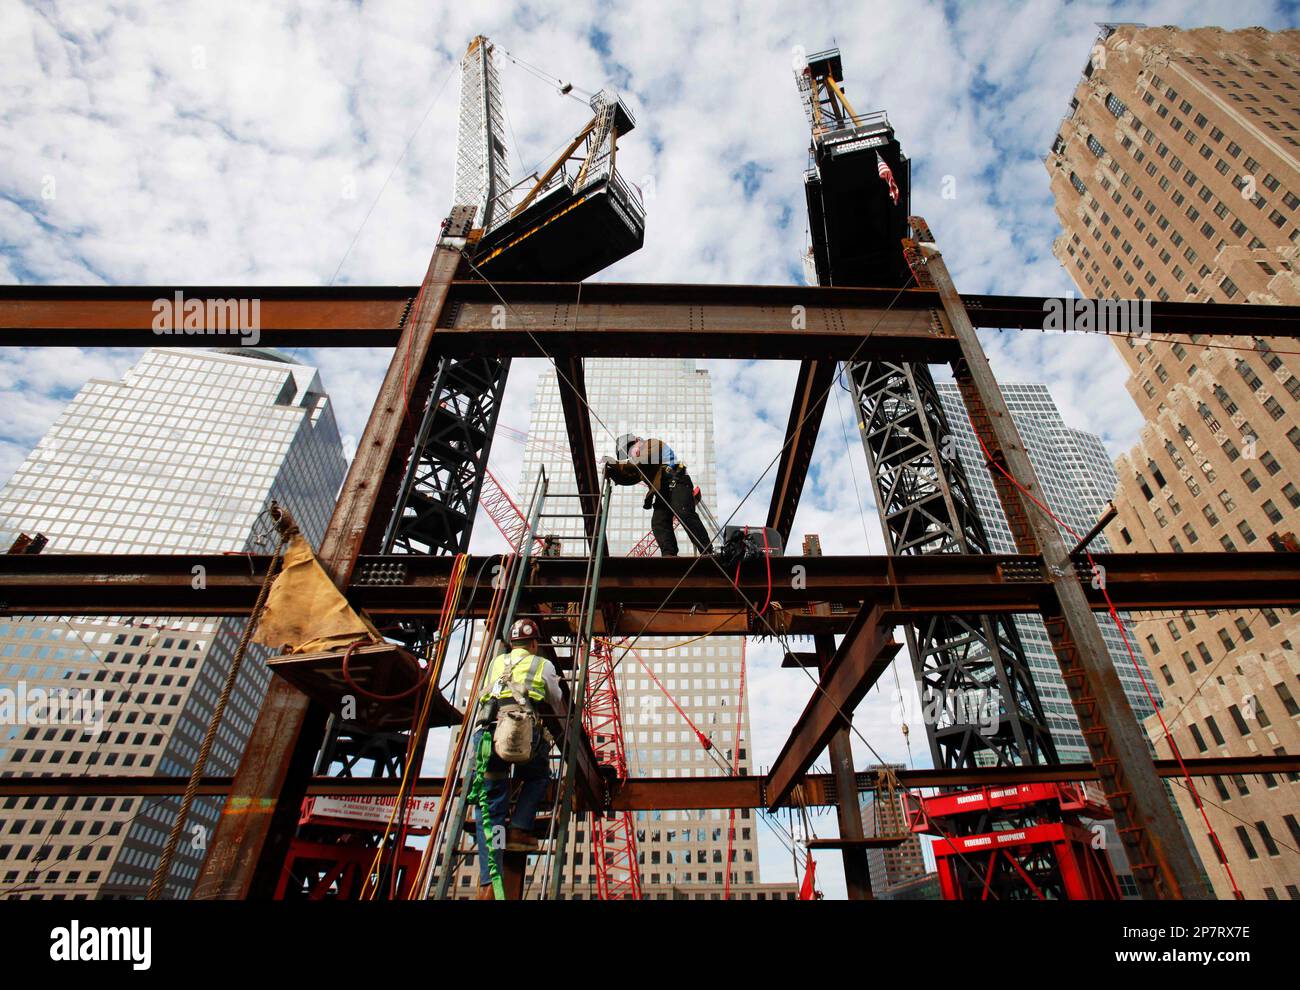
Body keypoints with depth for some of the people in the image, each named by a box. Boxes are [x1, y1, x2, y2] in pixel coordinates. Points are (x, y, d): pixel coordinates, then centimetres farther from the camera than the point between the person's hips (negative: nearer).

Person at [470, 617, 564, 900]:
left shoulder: (497, 662, 28)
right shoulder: (543, 665, 20)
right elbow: (558, 703, 34)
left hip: (487, 732, 2)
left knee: (489, 808, 8)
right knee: (538, 776, 29)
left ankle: (488, 884, 1)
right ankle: (519, 830, 11)